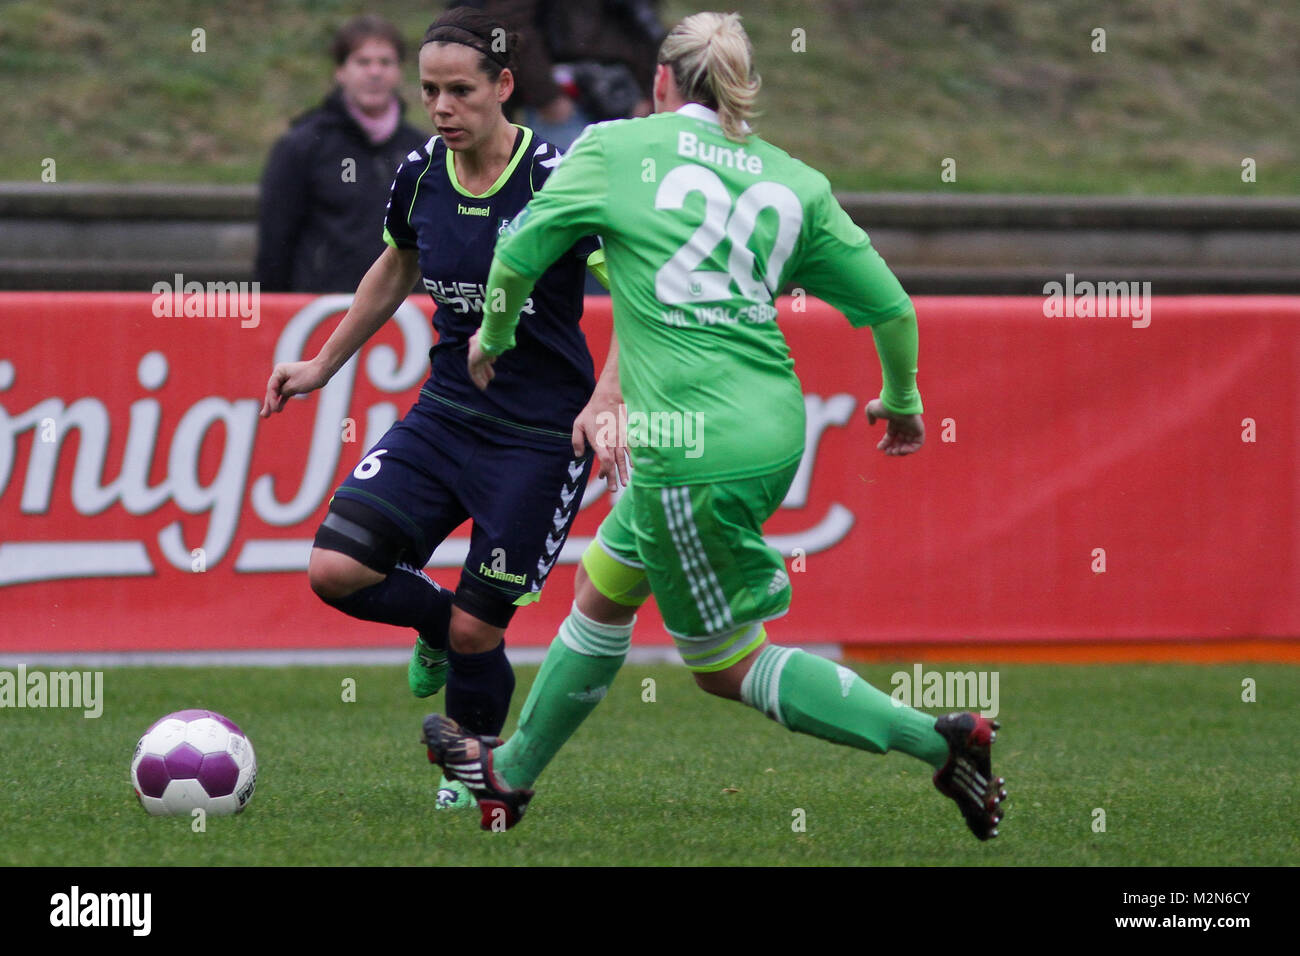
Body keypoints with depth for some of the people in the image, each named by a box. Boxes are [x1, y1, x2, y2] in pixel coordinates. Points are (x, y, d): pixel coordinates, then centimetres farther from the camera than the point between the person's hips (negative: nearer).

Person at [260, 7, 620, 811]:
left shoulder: (556, 183, -18)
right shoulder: (421, 176, 0)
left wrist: (603, 404, -29)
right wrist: (322, 366, 24)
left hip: (541, 436, -5)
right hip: (446, 413, 5)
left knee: (474, 630, -3)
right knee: (337, 570, -12)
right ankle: (438, 624, 21)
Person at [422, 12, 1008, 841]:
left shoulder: (617, 149, -1)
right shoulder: (795, 183, 8)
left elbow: (517, 257, 4)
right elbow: (889, 307, 6)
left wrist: (494, 334, 25)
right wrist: (902, 399, 25)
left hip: (693, 452, -7)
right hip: (773, 428, 7)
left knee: (728, 664, 6)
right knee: (603, 590, 25)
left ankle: (938, 740, -4)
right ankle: (511, 772, 40)